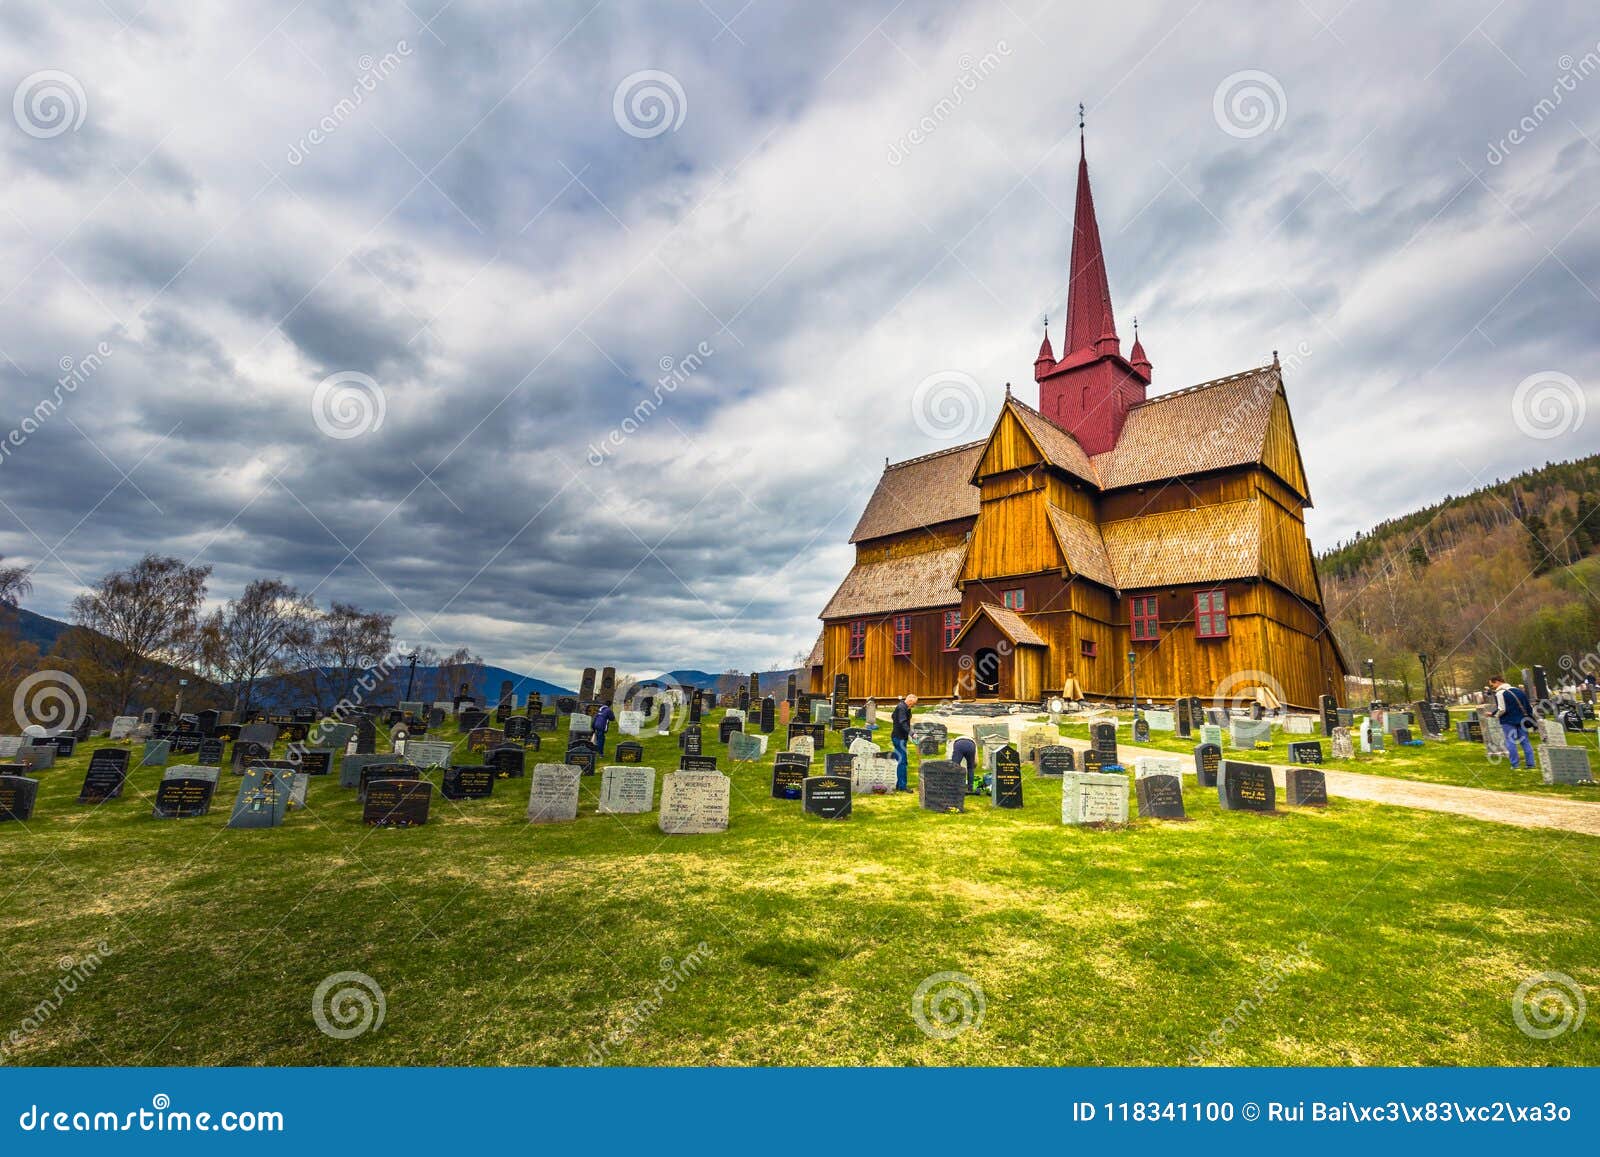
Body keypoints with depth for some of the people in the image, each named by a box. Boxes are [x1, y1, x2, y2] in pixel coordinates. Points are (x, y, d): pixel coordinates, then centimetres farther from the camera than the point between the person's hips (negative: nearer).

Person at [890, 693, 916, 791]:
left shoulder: (906, 708, 16)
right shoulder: (901, 708, -16)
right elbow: (902, 723, -26)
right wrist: (910, 733, -34)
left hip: (901, 737, 11)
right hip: (899, 738, -11)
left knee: (900, 761, 12)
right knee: (902, 761, -10)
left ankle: (898, 785, 16)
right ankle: (902, 786, -8)